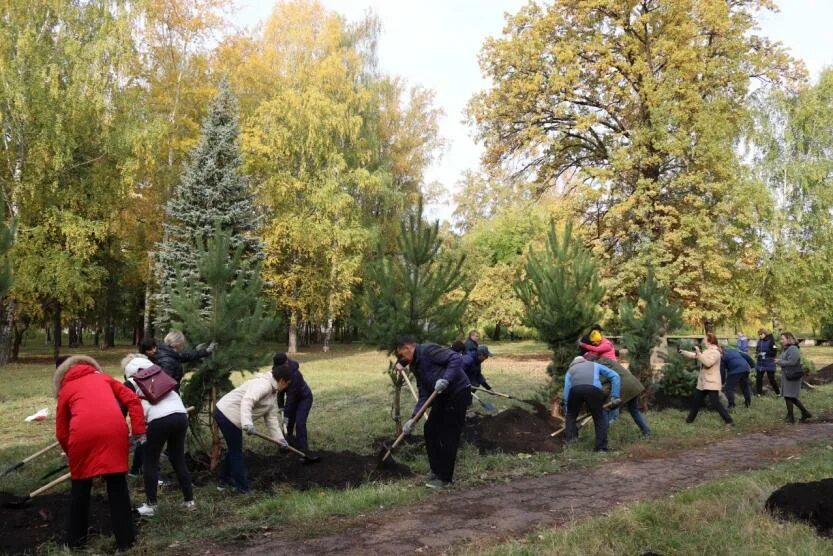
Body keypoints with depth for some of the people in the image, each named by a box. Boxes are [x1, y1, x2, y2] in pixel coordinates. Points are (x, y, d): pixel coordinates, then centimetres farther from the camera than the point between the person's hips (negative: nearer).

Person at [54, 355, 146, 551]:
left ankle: (76, 539, 32)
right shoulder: (104, 378, 29)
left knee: (80, 486, 19)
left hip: (83, 433, 0)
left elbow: (61, 433, 25)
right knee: (117, 485, 13)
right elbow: (133, 400, 15)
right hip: (114, 429, 1)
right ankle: (125, 539, 19)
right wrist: (139, 431, 13)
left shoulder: (65, 389, 26)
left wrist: (72, 454, 38)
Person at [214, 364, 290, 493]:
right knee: (236, 451, -1)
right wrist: (247, 422, -45)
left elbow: (271, 418, 14)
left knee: (235, 448, 23)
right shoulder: (264, 384, -19)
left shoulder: (273, 393, 12)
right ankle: (243, 487, 9)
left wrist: (280, 438, 11)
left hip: (232, 416, 10)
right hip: (226, 413, -10)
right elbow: (247, 400, -34)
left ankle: (224, 480, 38)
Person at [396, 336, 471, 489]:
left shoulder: (428, 350, -14)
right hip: (442, 396, 10)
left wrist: (446, 379, -35)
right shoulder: (416, 366, 13)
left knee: (449, 436, -4)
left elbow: (456, 359, -24)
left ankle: (445, 479, 6)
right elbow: (424, 395, 10)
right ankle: (437, 471, 25)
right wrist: (413, 418, 0)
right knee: (430, 429, 11)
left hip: (458, 393, -10)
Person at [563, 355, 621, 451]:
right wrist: (615, 397, 21)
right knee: (600, 419, 16)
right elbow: (615, 376, 27)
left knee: (571, 415, 25)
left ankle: (569, 442, 14)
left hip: (575, 389, 1)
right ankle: (601, 448, 9)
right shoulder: (595, 365, 40)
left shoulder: (570, 370, 39)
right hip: (594, 389, -1)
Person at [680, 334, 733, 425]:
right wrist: (683, 352, 19)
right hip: (703, 383, 10)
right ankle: (690, 419, 32)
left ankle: (729, 421, -8)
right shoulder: (706, 351, 13)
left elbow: (707, 363, -28)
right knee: (696, 401, 18)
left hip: (712, 383, -10)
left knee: (715, 403, -14)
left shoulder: (715, 352, -16)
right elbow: (694, 356, 23)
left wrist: (699, 353, -26)